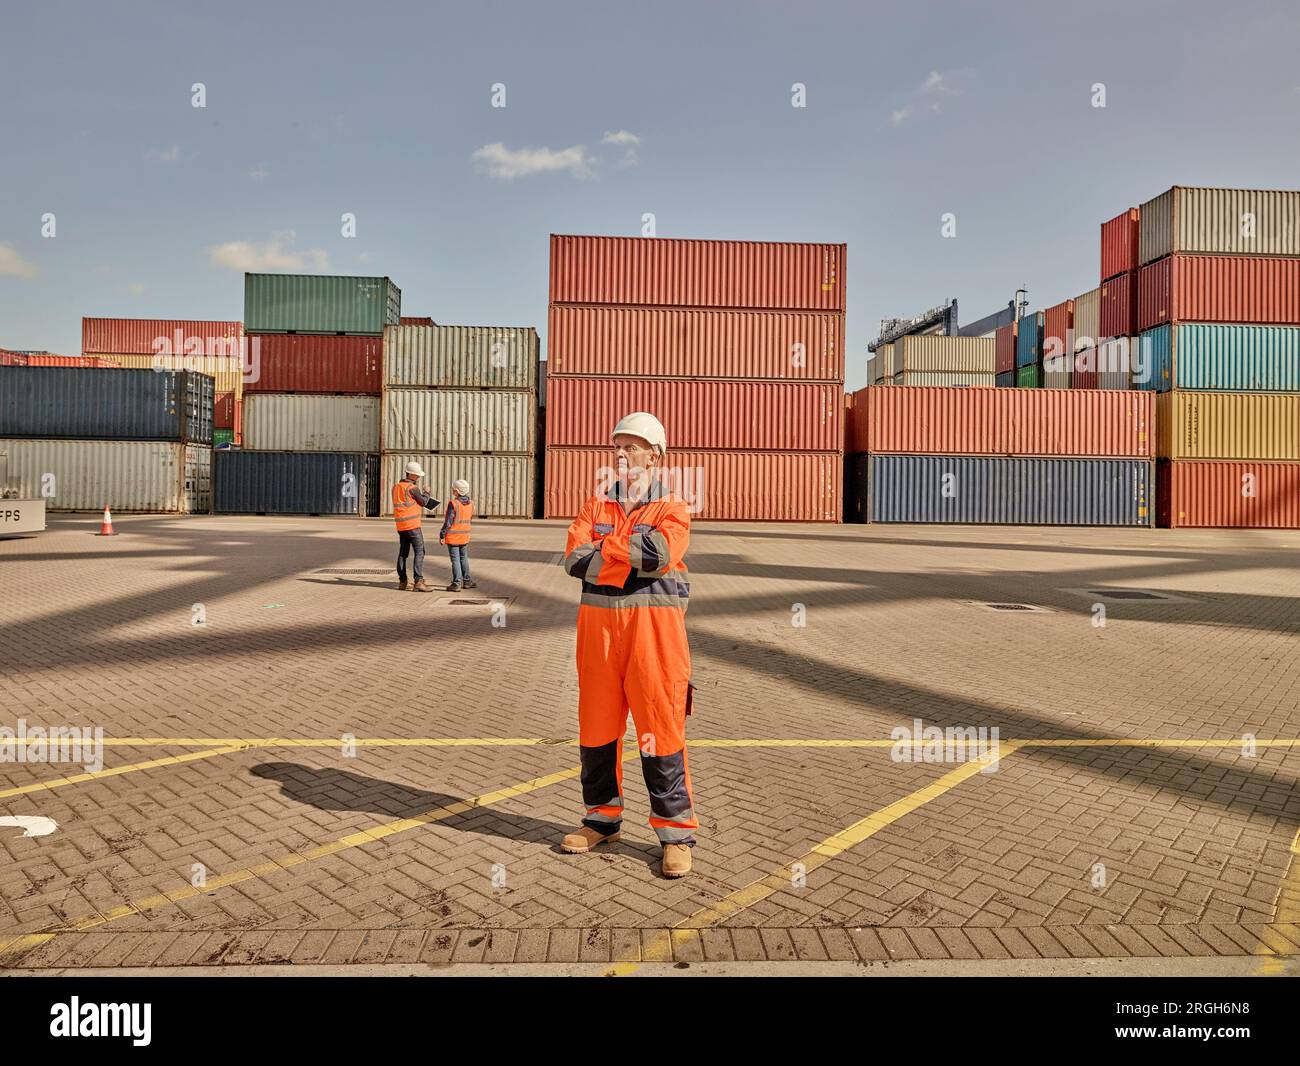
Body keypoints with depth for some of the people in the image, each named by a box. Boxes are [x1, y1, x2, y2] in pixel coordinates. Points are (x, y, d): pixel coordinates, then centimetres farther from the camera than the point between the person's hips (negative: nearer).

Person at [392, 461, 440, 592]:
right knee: (419, 553, -8)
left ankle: (402, 582, 15)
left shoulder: (396, 487, 12)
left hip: (401, 526, 8)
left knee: (403, 553, 13)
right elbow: (424, 502, -3)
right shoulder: (412, 488, -12)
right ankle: (419, 581, -14)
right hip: (412, 525, -8)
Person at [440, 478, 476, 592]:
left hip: (453, 536, -5)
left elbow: (448, 522, -17)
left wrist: (441, 536, -9)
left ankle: (456, 583, 3)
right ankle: (467, 581, 24)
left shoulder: (453, 504, -19)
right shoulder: (471, 504, -1)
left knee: (455, 560, 1)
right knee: (464, 558, 18)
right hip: (465, 536, 5)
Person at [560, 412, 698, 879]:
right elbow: (575, 559, -3)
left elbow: (661, 552, -19)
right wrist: (636, 556, -12)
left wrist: (605, 548, -10)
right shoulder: (596, 505, 13)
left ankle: (676, 832, 10)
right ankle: (602, 819, 29)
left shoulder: (672, 509, 2)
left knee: (660, 729, -3)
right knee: (596, 724, 11)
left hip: (653, 625, -4)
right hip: (597, 622, 4)